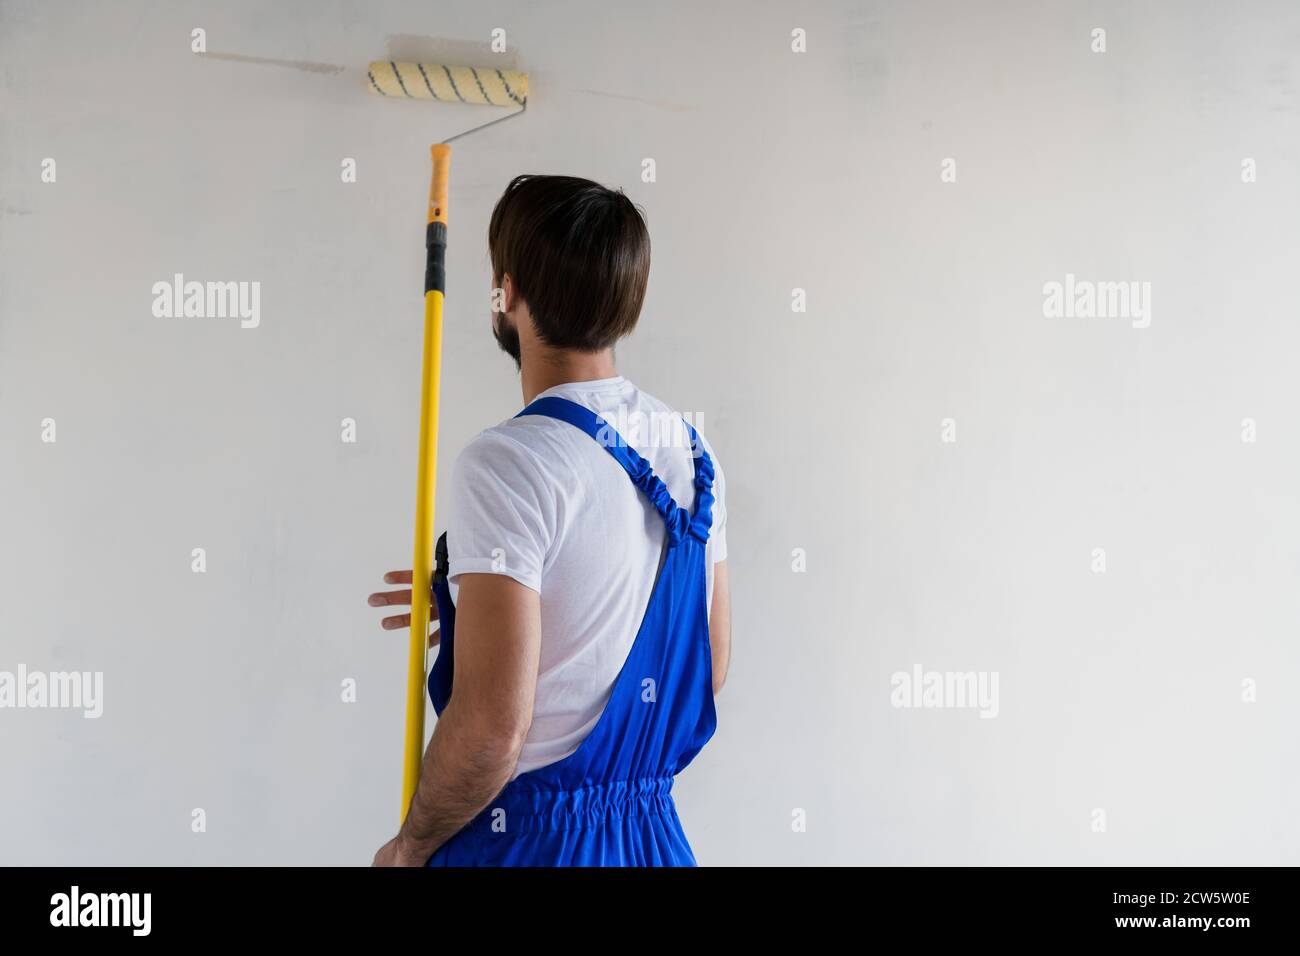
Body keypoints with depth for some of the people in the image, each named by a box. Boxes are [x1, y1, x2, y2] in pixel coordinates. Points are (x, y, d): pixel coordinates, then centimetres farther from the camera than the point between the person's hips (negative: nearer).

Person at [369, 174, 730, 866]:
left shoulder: (508, 463, -20)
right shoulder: (689, 447, 2)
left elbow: (491, 727, -25)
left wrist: (408, 849, -6)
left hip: (525, 837, -7)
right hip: (652, 831, 7)